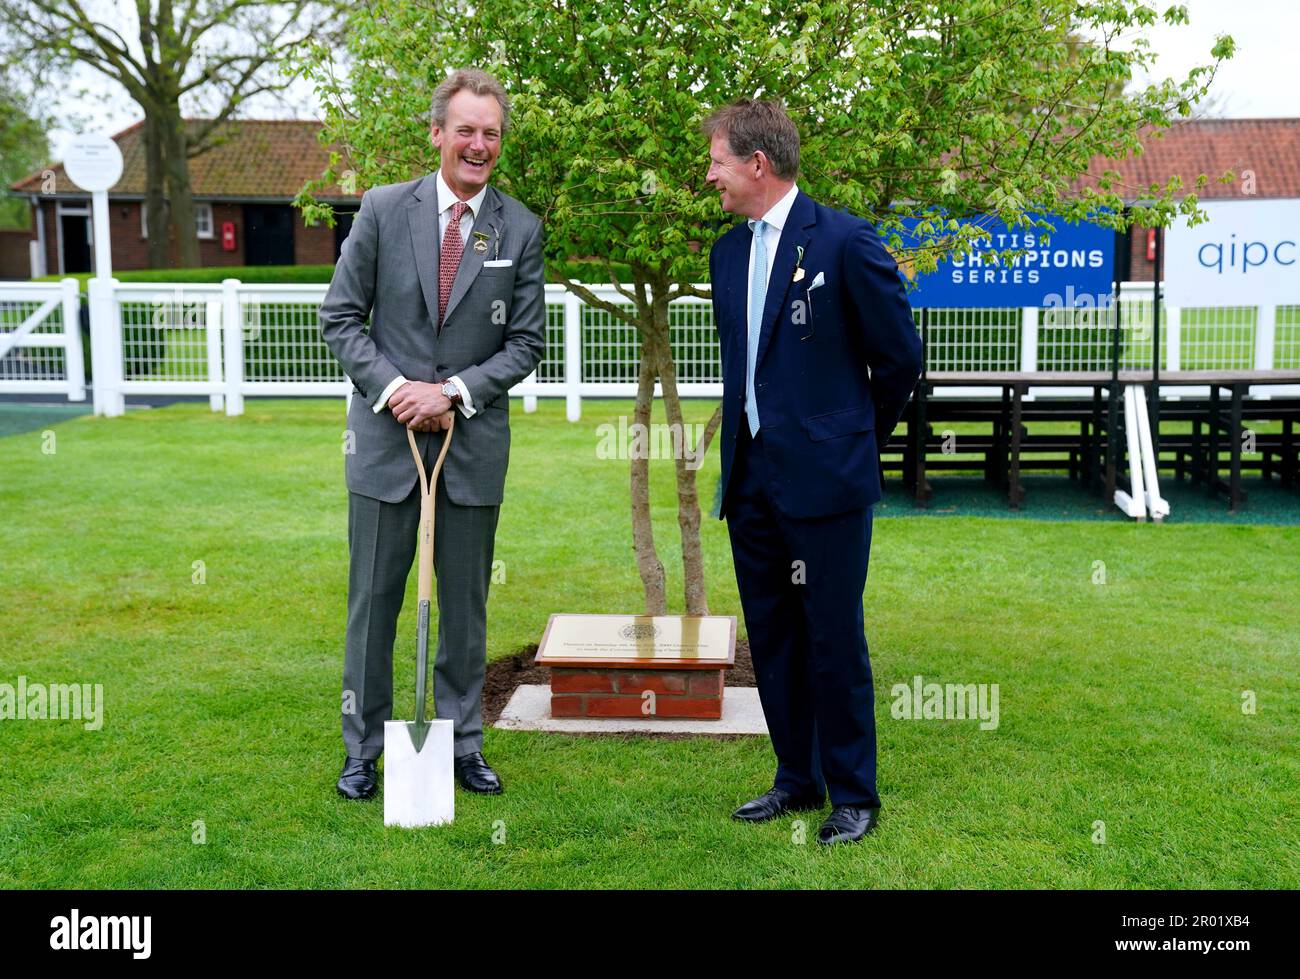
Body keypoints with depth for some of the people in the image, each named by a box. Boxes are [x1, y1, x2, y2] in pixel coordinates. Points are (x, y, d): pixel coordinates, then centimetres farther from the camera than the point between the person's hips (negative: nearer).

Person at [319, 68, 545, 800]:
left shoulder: (521, 230, 0)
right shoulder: (383, 210, -1)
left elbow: (526, 342, 1)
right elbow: (341, 318, 1)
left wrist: (453, 392, -12)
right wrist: (392, 389, -13)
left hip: (475, 442, 1)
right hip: (387, 436, 0)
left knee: (466, 605, 10)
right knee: (374, 600, 7)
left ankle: (464, 745, 24)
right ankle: (364, 749, 20)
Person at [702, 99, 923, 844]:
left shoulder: (845, 242, -10)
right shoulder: (729, 251, 11)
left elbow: (901, 356, -4)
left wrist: (858, 438, 6)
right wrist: (747, 440, 16)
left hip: (825, 477, -7)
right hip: (751, 477, 7)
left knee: (834, 641, 1)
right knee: (772, 637, 13)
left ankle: (855, 796, 16)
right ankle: (799, 780, 28)